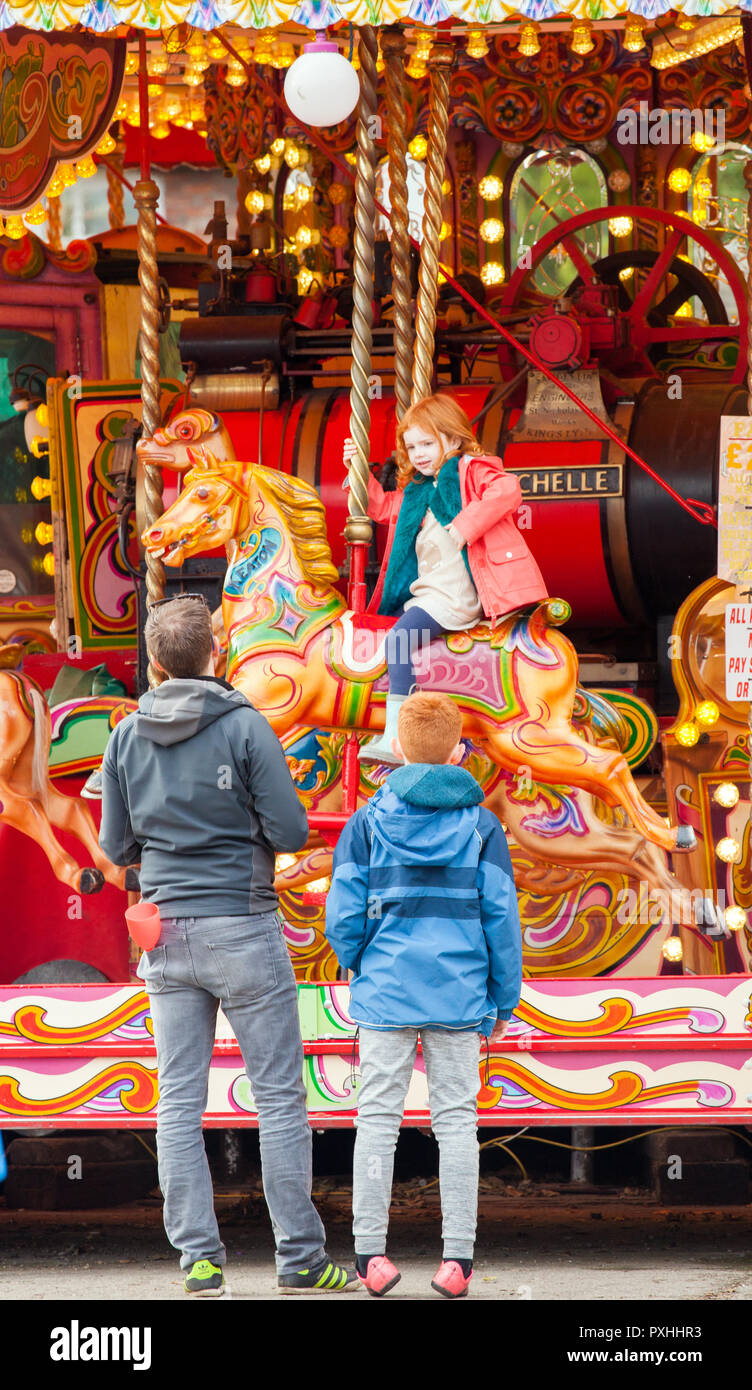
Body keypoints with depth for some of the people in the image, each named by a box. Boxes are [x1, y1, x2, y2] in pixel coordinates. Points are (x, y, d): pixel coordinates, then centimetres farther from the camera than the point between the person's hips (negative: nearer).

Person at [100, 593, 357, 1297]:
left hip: (166, 933, 4)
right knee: (279, 1095, 1)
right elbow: (290, 830, -11)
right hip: (243, 927, -4)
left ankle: (198, 1258, 3)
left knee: (179, 1101, 6)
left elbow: (116, 845, 10)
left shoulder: (127, 736, 4)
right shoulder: (244, 726, -9)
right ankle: (299, 1259, 0)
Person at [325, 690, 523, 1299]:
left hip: (386, 991, 0)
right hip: (458, 993, 0)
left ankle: (371, 1253, 3)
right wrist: (504, 998, 9)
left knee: (377, 1118, 5)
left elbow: (342, 916, -1)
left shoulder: (368, 822, 1)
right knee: (456, 1119, 4)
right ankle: (457, 1257, 1)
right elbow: (501, 917, 0)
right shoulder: (482, 825, 2)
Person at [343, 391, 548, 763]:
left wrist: (468, 523, -27)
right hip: (424, 592, 10)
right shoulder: (415, 492, 21)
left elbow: (507, 490, -21)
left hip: (456, 595, -10)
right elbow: (382, 507, 35)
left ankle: (395, 738, -33)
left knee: (399, 639, -25)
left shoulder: (472, 471, -2)